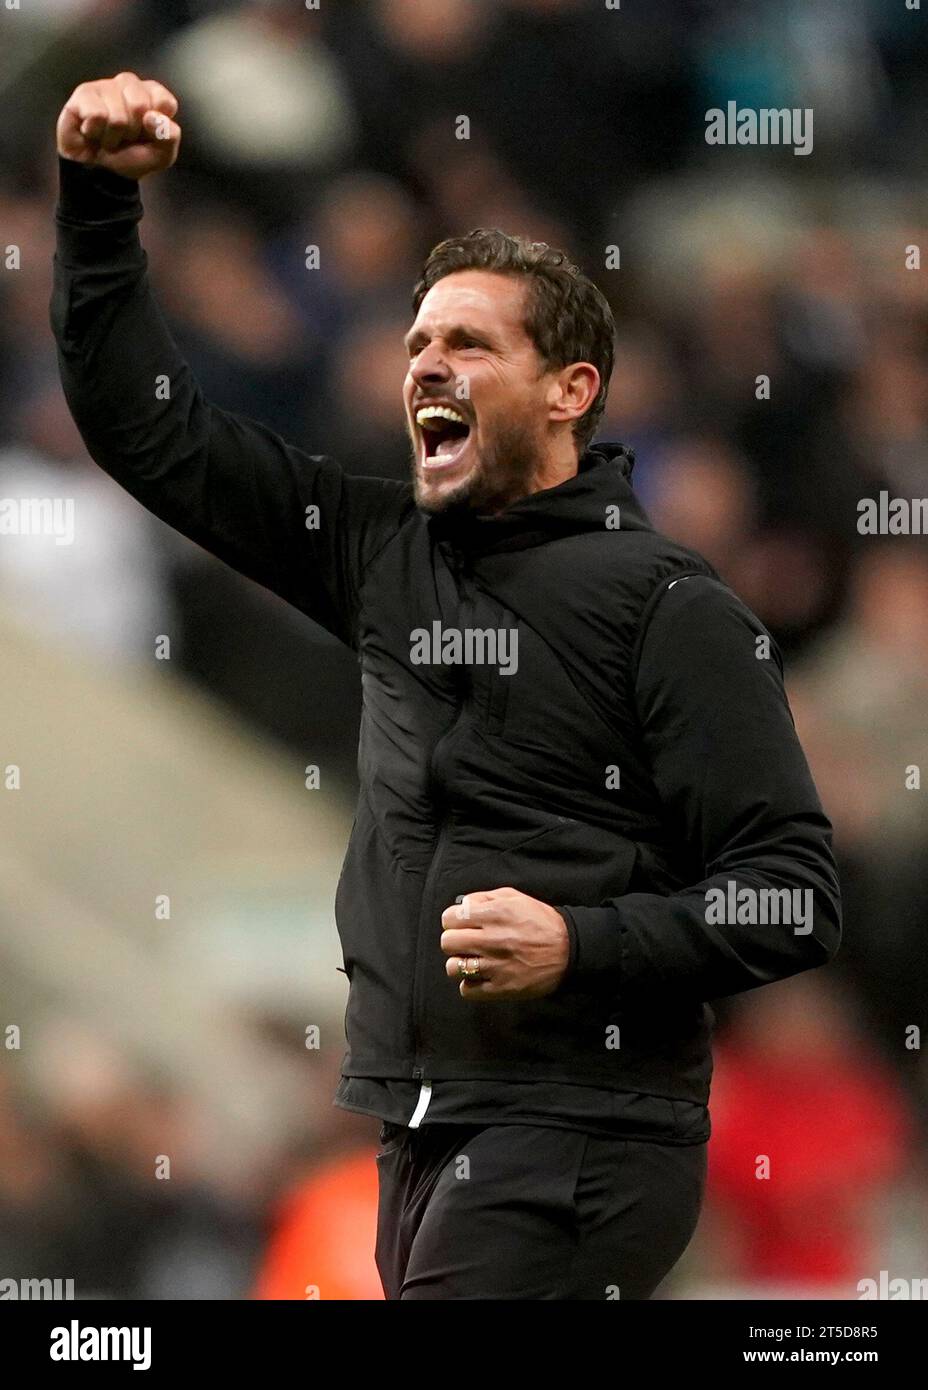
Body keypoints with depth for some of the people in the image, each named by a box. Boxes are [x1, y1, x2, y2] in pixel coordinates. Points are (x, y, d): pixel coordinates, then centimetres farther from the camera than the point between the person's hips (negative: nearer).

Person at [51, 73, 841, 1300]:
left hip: (574, 1143, -7)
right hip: (419, 1139, 7)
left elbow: (793, 901, -9)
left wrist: (581, 947, -21)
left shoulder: (670, 609, -6)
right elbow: (152, 431, 16)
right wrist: (99, 196, 7)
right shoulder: (389, 555, 12)